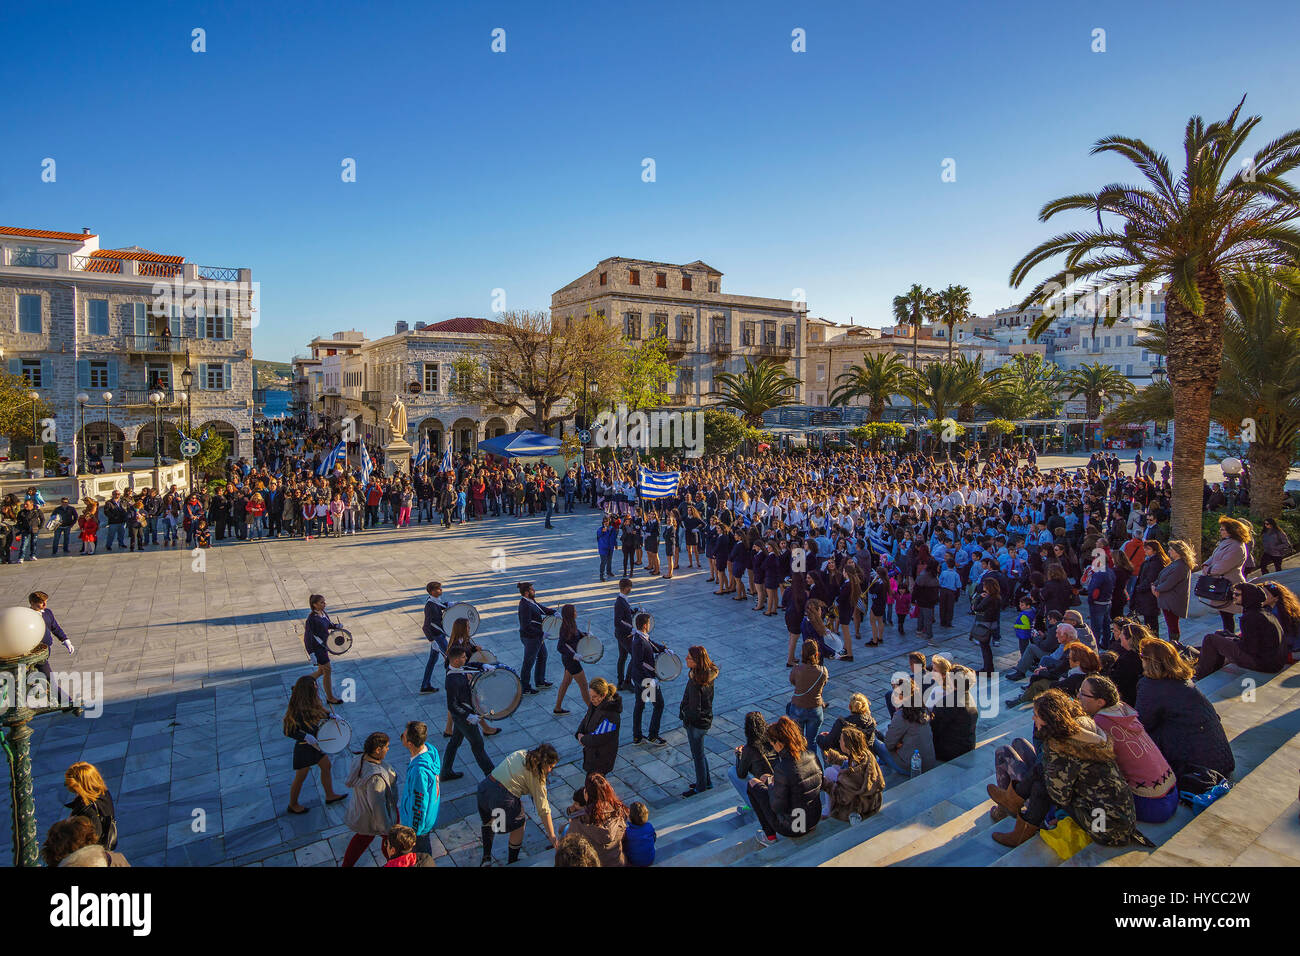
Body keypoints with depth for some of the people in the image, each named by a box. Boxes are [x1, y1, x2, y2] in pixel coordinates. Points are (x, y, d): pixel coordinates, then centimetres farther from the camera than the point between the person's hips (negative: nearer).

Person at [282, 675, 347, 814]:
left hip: (315, 744, 8)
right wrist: (306, 737, -32)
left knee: (326, 765, 20)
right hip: (304, 747, -8)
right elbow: (288, 731, -25)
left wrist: (330, 716, -4)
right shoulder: (298, 711, -32)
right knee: (300, 777, 13)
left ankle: (330, 795, 39)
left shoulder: (311, 704, -7)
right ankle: (293, 805, 37)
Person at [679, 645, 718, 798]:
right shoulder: (709, 674, -9)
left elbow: (694, 711, -29)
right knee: (699, 752, 26)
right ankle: (707, 781, 42)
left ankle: (701, 786, 34)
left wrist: (683, 713, -9)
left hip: (697, 723, -8)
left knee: (698, 755, 14)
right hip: (707, 718, 8)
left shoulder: (695, 683, -35)